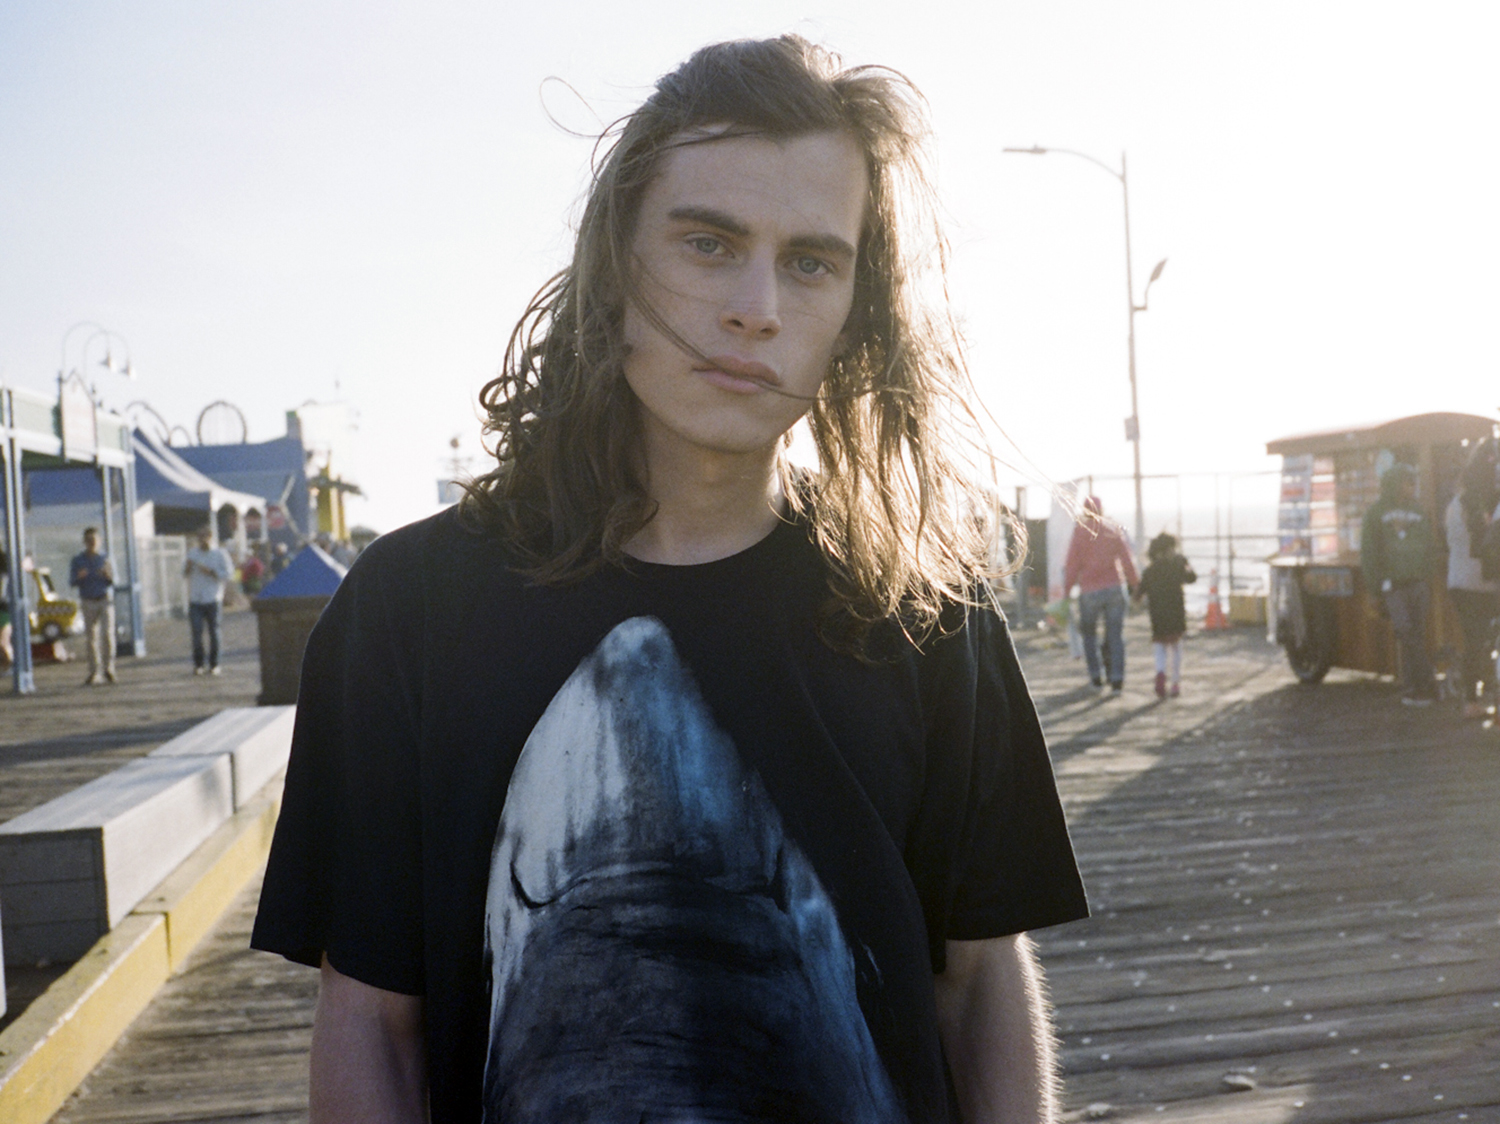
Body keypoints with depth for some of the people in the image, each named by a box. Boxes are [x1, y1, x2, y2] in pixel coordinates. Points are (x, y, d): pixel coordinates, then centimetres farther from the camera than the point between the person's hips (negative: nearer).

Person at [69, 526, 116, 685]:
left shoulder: (104, 559, 5)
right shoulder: (77, 560, 5)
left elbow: (112, 581, 4)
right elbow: (71, 582, 0)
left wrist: (108, 575, -18)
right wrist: (79, 577, -21)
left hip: (105, 601, -1)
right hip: (88, 603, 1)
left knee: (107, 633, -13)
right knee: (92, 638, 3)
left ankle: (108, 668, -3)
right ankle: (94, 673, 9)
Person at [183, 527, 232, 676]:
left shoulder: (220, 553, 3)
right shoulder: (192, 553, 15)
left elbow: (229, 573, -3)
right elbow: (185, 574, 18)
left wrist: (211, 572, -14)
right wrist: (188, 568, -4)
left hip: (213, 600, -3)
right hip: (195, 600, 3)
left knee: (214, 632, 1)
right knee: (196, 632, -4)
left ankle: (213, 664, 9)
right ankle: (198, 664, 5)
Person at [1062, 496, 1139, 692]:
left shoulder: (1080, 530, -2)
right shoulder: (1115, 528, 6)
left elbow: (1072, 563, -3)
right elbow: (1127, 559, 6)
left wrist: (1067, 588, 3)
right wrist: (1132, 583, 15)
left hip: (1090, 589, -2)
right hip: (1115, 586, 2)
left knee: (1089, 632, 15)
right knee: (1115, 634, 5)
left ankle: (1096, 675, 11)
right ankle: (1117, 678, 0)